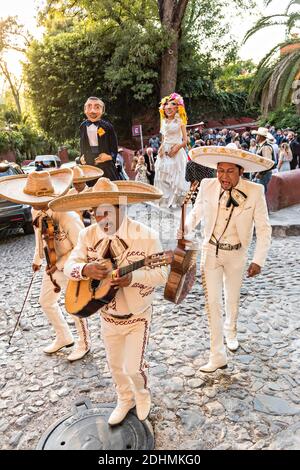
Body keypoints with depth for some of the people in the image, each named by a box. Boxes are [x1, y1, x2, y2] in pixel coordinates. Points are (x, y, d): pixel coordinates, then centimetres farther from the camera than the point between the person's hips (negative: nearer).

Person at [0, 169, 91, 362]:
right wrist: (37, 259, 13)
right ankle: (64, 337, 43)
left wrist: (59, 265, -21)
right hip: (53, 266, 8)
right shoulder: (36, 211, -8)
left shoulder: (67, 217, -32)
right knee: (46, 302, 21)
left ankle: (84, 344, 35)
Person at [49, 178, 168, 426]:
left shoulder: (147, 236, -22)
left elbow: (162, 274, -19)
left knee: (134, 368, 2)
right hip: (108, 316, 4)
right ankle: (125, 399, 50)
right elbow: (69, 265, -5)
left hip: (137, 316, -4)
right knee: (115, 365, 21)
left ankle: (143, 394, 39)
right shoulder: (88, 235, -10)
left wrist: (133, 277, -37)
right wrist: (86, 269, -28)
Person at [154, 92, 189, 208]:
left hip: (177, 153, -4)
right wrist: (161, 148, -3)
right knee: (162, 177, 2)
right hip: (164, 153, 5)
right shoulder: (164, 122, 11)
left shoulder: (180, 122, -2)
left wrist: (177, 147, -19)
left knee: (176, 177, -4)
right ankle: (164, 200, 10)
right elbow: (163, 140, 15)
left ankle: (174, 201, 3)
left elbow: (185, 140, -5)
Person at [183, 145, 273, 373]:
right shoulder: (208, 186, -12)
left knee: (232, 299, 20)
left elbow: (264, 229, -12)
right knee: (212, 302, 1)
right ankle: (218, 356, 16)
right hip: (211, 251, 1)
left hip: (236, 254, 0)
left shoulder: (255, 191, -17)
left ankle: (231, 330, 53)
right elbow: (196, 213, 5)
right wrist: (185, 229, -13)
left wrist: (258, 260, -17)